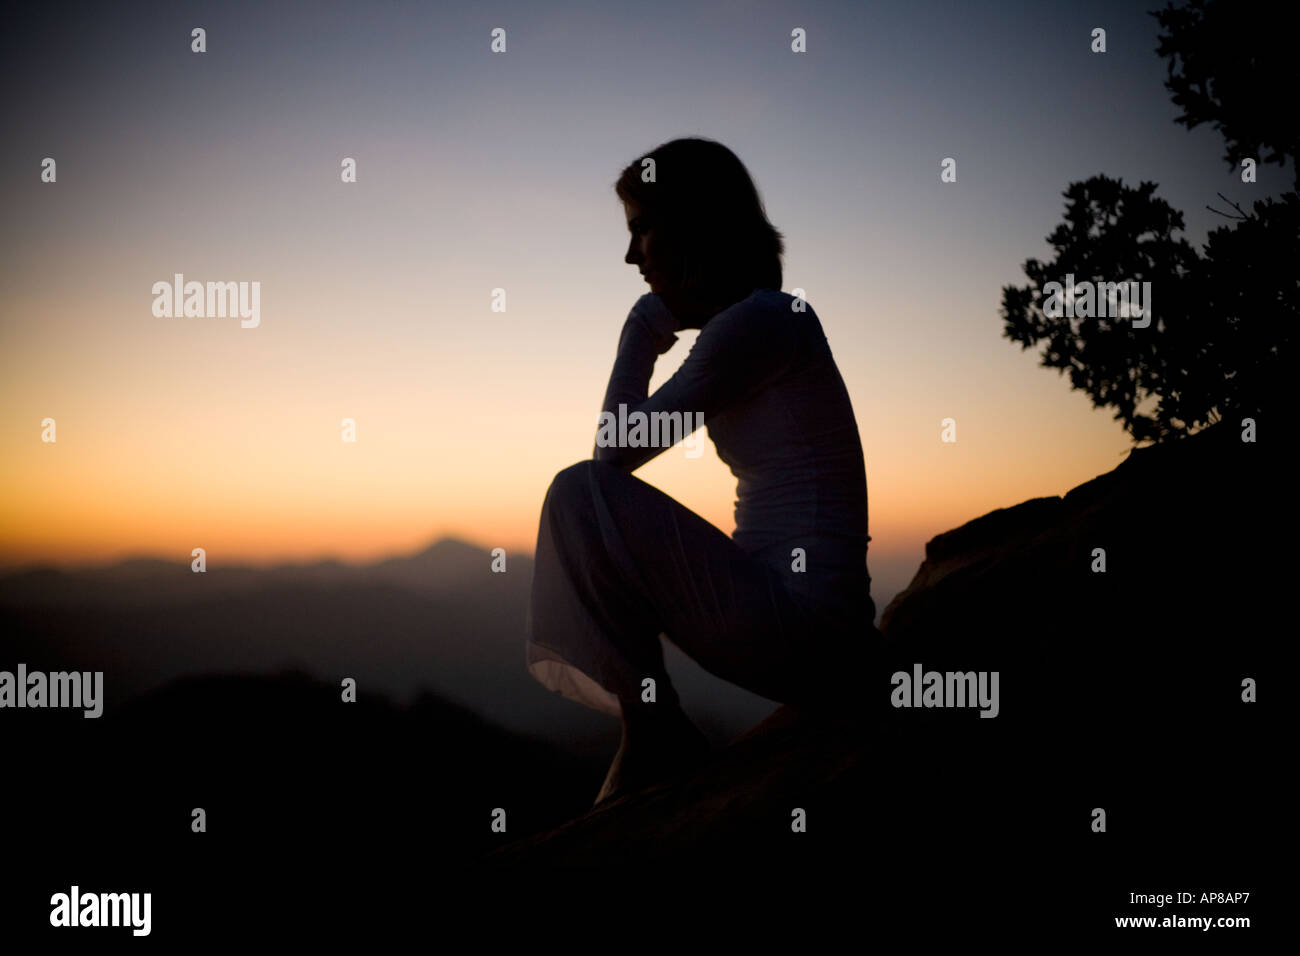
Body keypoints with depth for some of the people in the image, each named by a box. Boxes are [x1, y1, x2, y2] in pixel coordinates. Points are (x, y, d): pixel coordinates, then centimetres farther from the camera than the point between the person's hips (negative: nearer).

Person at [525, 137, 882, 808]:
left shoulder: (757, 321, -13)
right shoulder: (767, 319, 18)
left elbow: (613, 450, -10)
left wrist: (639, 337, 1)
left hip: (802, 623, -10)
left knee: (580, 494, -15)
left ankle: (657, 738, -8)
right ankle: (655, 751, 13)